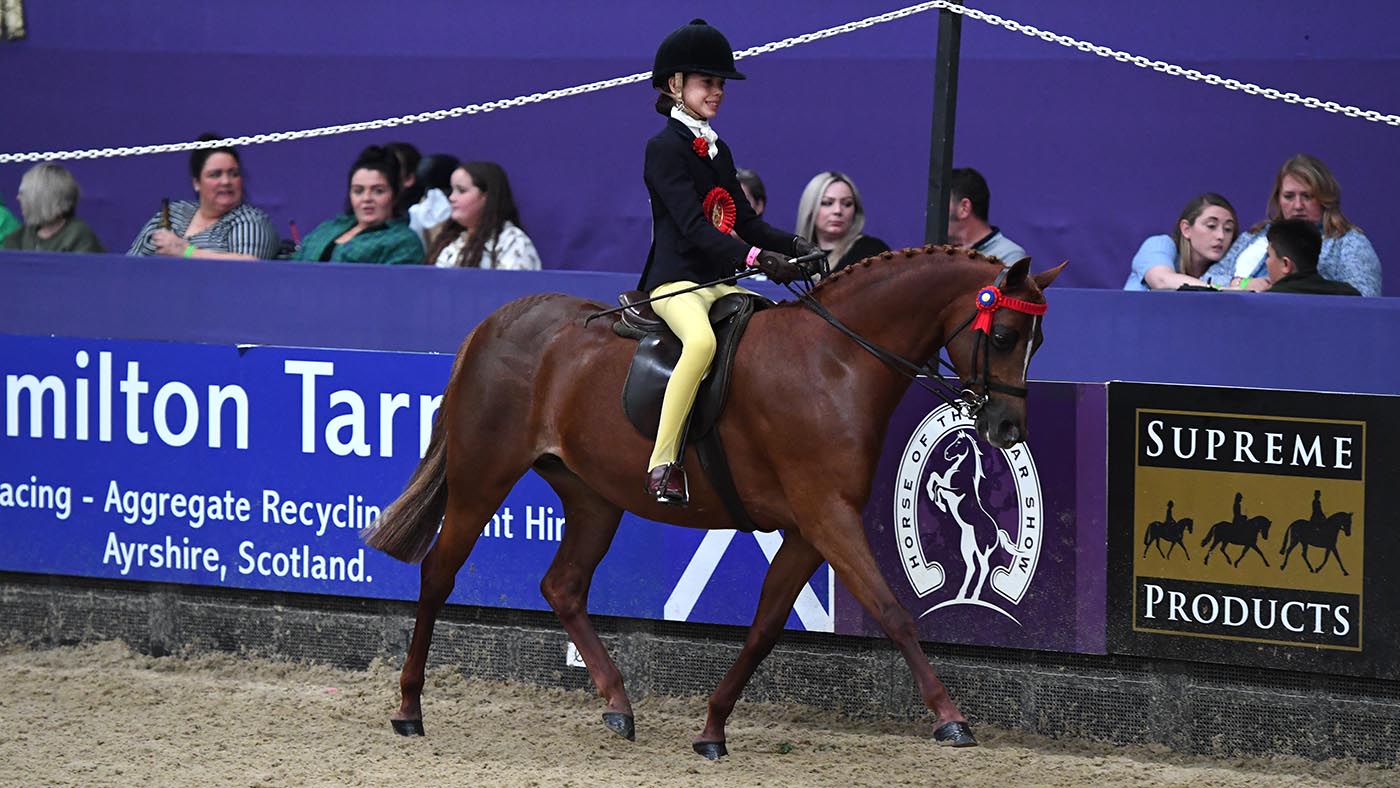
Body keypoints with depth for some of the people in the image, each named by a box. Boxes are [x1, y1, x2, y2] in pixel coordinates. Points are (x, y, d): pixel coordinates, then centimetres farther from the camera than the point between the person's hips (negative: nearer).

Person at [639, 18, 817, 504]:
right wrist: (755, 258, -29)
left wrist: (795, 247, 0)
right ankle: (662, 465, -34)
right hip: (676, 279, -9)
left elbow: (744, 222, 18)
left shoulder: (717, 150, 19)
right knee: (701, 340, -36)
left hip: (718, 282, 9)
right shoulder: (665, 148, -7)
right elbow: (692, 227, -19)